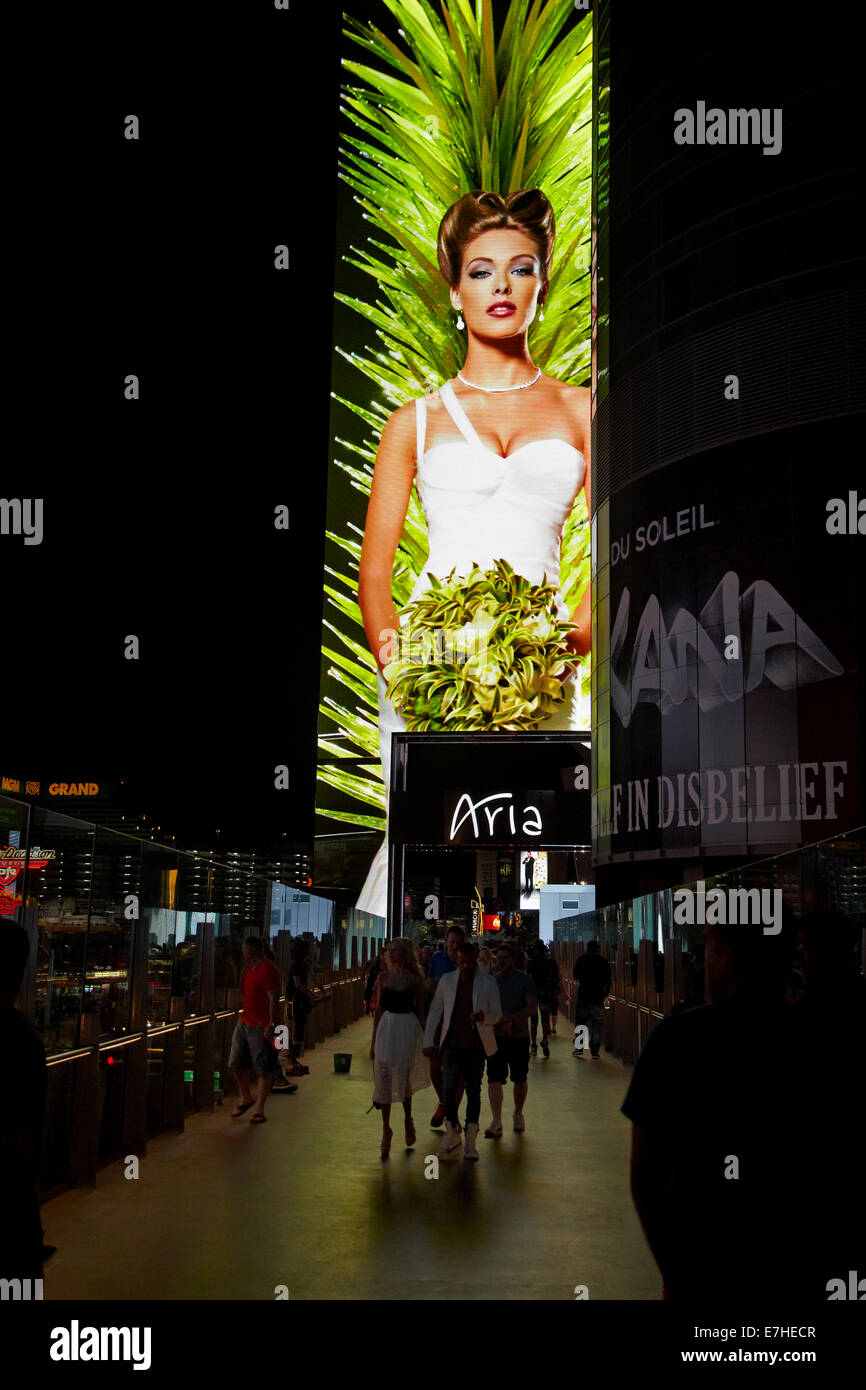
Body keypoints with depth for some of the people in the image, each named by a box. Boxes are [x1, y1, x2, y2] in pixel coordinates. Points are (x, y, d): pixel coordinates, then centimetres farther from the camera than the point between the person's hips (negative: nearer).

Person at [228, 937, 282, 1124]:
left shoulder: (268, 969, -17)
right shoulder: (250, 967, 13)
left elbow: (274, 998, -21)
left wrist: (272, 1024, -24)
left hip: (261, 1026, -10)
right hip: (244, 1022, 10)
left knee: (263, 1068, -2)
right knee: (237, 1063, 13)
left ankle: (259, 1109, 3)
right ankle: (245, 1098, 32)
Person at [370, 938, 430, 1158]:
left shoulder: (415, 979, -2)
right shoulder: (384, 976, 5)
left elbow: (420, 1010, 3)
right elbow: (379, 1009, 9)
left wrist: (425, 1038, 2)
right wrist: (373, 1039, 8)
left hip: (408, 1028, -2)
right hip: (386, 1027, 2)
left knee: (404, 1076, 5)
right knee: (384, 1077, -4)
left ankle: (408, 1120, 30)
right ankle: (386, 1128, 5)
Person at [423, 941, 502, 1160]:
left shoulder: (488, 983, -1)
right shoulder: (447, 980, 4)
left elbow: (497, 1014, 3)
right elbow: (435, 1011, 10)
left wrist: (485, 1017, -20)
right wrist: (428, 1041, 6)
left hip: (476, 1044, -1)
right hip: (453, 1043, 1)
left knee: (473, 1091, 5)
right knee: (449, 1088, -9)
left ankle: (470, 1142, 15)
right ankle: (452, 1135, 8)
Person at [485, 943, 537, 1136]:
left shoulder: (525, 979, -2)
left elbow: (532, 1007, -10)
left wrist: (512, 1019, -21)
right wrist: (501, 1017, -13)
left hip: (519, 1036, -1)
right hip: (496, 1035, 2)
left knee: (520, 1080, 10)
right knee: (494, 1079, -7)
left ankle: (518, 1114, 31)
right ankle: (496, 1123, -6)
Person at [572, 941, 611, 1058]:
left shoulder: (582, 960, -2)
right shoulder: (603, 962, 3)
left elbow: (576, 976, 8)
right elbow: (608, 981, 5)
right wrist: (606, 993, 16)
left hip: (584, 996, -1)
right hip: (598, 998, 1)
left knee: (580, 1022, 9)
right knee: (597, 1024, 5)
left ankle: (579, 1048, 2)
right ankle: (595, 1051, 1)